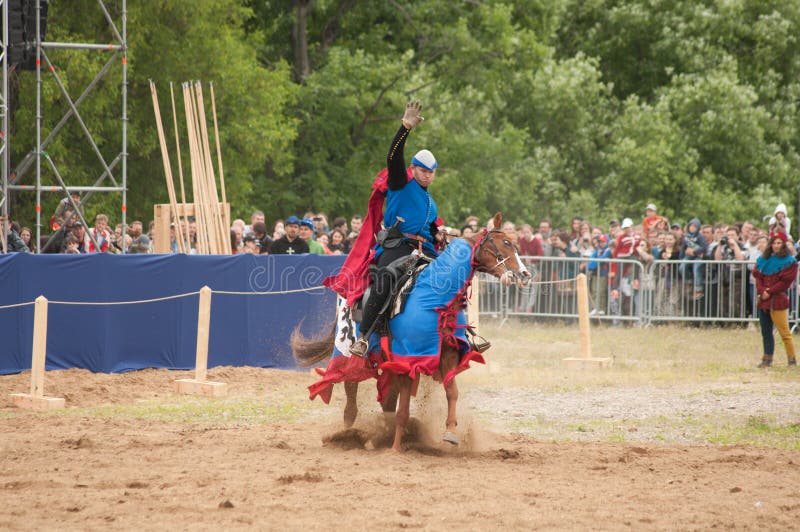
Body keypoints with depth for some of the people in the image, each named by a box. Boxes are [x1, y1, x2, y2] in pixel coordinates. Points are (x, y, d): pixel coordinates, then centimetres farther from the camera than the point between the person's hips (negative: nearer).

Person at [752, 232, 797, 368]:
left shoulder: (789, 261, -4)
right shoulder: (763, 260, 14)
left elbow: (786, 281, -10)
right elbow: (757, 276, 9)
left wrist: (770, 292, -12)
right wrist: (762, 291, -9)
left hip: (778, 300, -6)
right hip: (764, 300, 6)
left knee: (784, 331, -7)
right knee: (765, 331, 10)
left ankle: (792, 360, -1)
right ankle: (767, 359, 17)